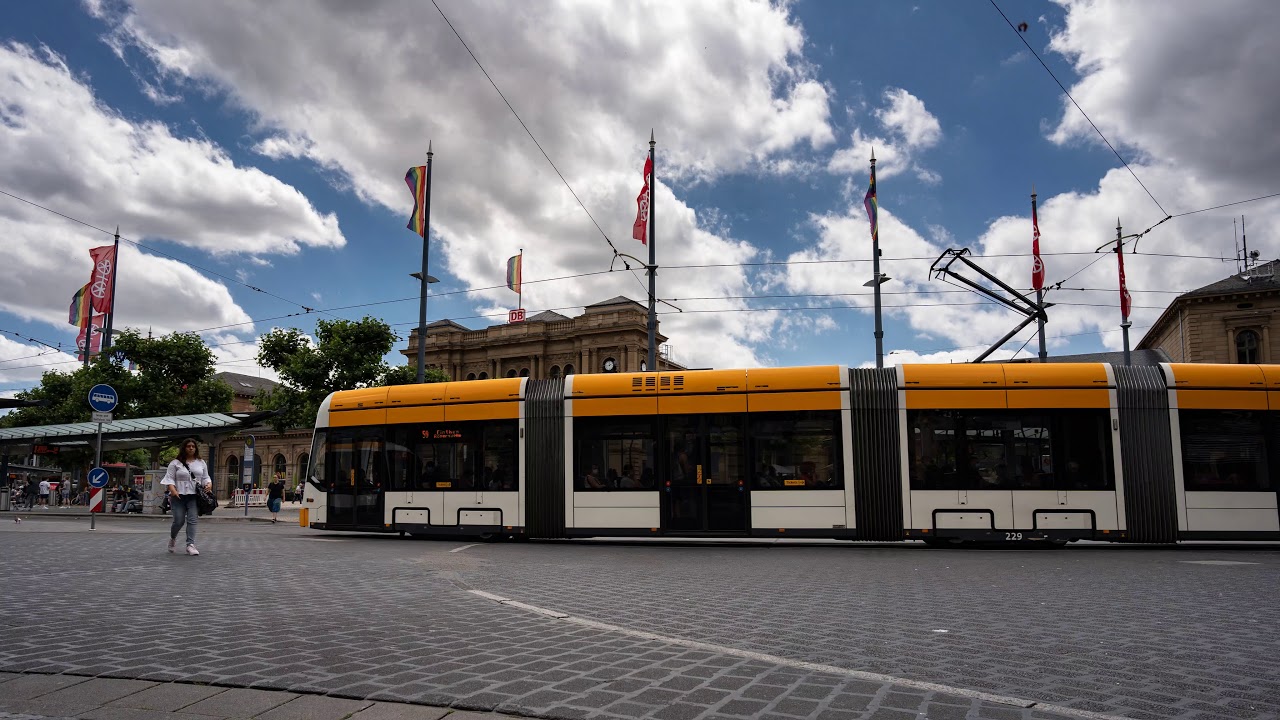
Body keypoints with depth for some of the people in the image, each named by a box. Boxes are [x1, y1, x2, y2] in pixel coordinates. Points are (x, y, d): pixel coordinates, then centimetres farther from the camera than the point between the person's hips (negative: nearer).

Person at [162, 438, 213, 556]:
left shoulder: (201, 463, 15)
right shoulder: (175, 463, 4)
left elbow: (205, 478, 17)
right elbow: (169, 479, -1)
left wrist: (209, 485, -4)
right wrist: (173, 491, -17)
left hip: (194, 496, 2)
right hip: (179, 496, -2)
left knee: (192, 520, -8)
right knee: (179, 521, -2)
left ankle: (190, 545, -8)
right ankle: (172, 538, 30)